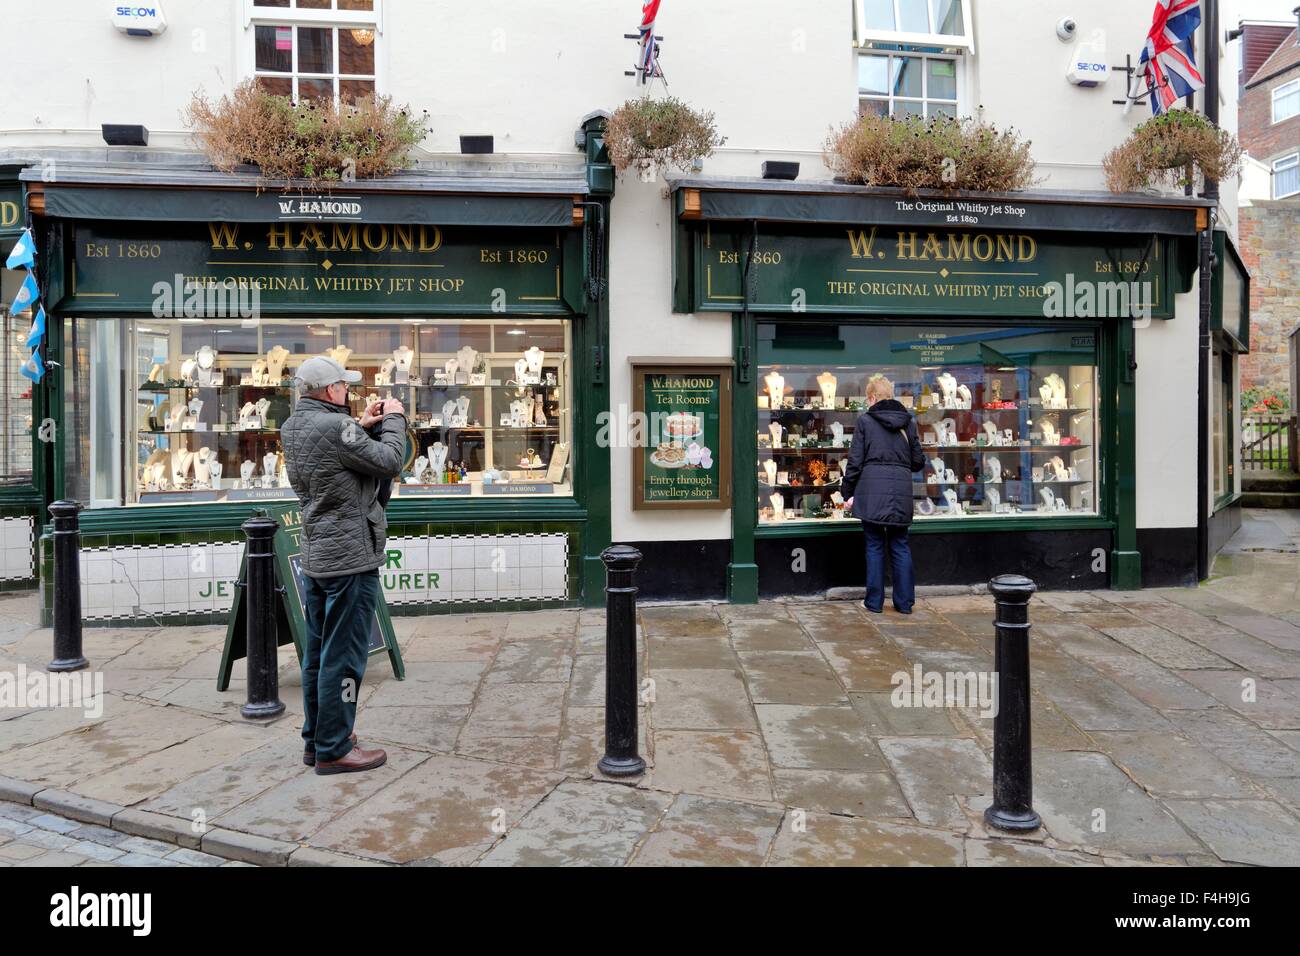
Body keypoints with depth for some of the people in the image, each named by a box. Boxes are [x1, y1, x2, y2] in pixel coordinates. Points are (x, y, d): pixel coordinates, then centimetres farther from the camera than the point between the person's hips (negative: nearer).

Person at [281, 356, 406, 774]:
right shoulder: (333, 427, -21)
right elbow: (389, 461, -15)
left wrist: (364, 425, 7)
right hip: (350, 558, -10)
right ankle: (334, 750, 8)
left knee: (318, 653, 17)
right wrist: (395, 419, -1)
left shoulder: (293, 426, 8)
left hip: (315, 558, 10)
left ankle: (315, 740, 28)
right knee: (343, 657, -1)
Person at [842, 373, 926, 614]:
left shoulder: (865, 420, -1)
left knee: (874, 545, 6)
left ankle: (875, 601, 11)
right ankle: (904, 602, 16)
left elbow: (855, 460, -3)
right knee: (900, 545, 12)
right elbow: (918, 462, 12)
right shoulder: (908, 421, 10)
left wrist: (850, 492, 4)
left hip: (872, 488, -3)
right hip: (901, 488, 3)